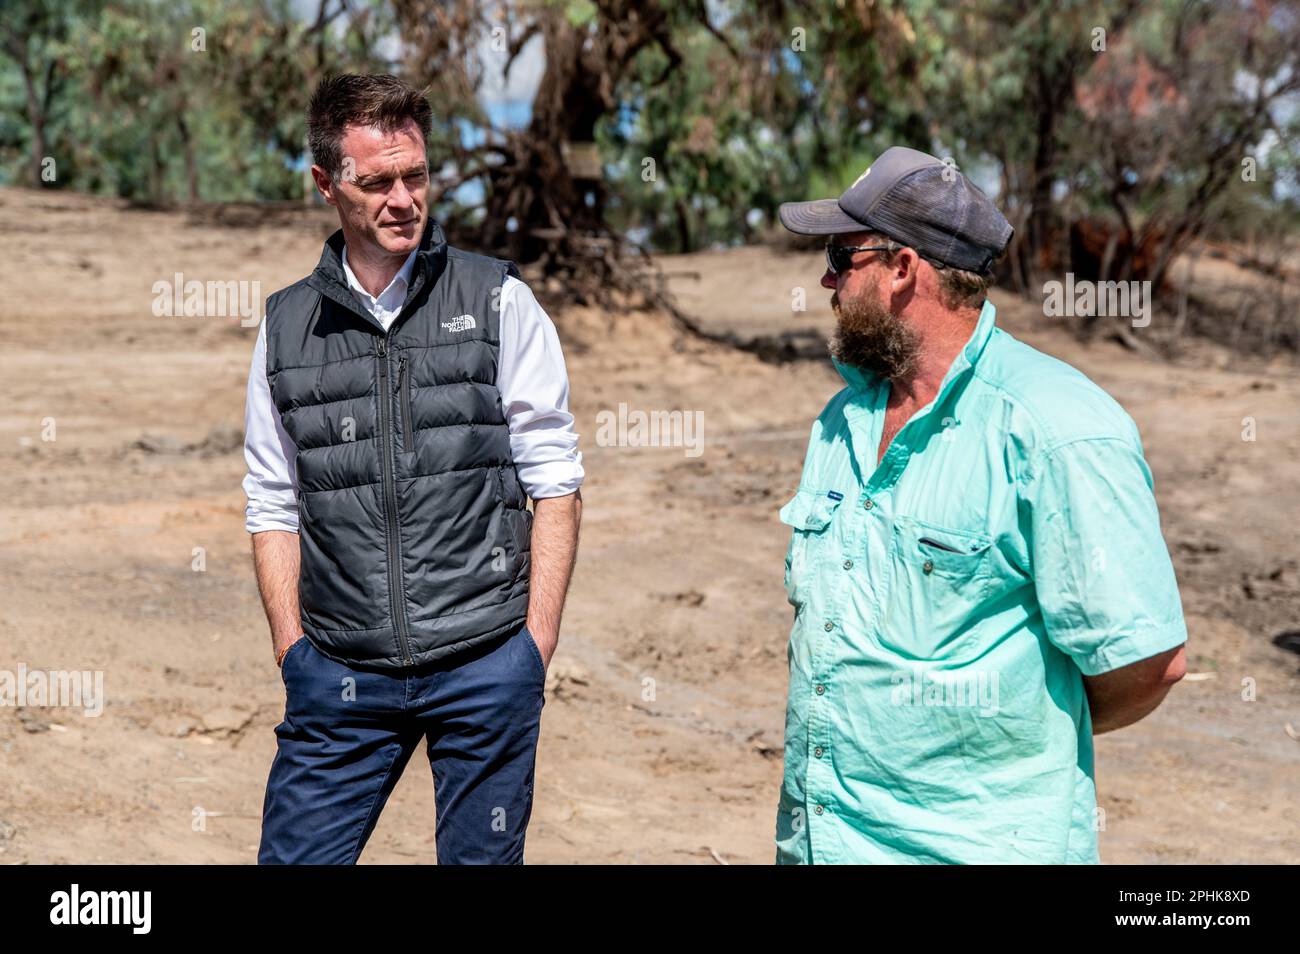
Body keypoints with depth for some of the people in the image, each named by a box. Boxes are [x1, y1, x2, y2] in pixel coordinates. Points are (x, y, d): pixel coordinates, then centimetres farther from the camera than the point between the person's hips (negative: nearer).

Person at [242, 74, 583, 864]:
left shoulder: (499, 303, 1)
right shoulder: (287, 326, 7)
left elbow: (556, 482, 1)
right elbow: (274, 508, 11)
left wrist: (536, 647, -4)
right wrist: (293, 652, 3)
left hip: (486, 665, -1)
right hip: (339, 678, 2)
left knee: (483, 856, 7)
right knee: (294, 853, 2)